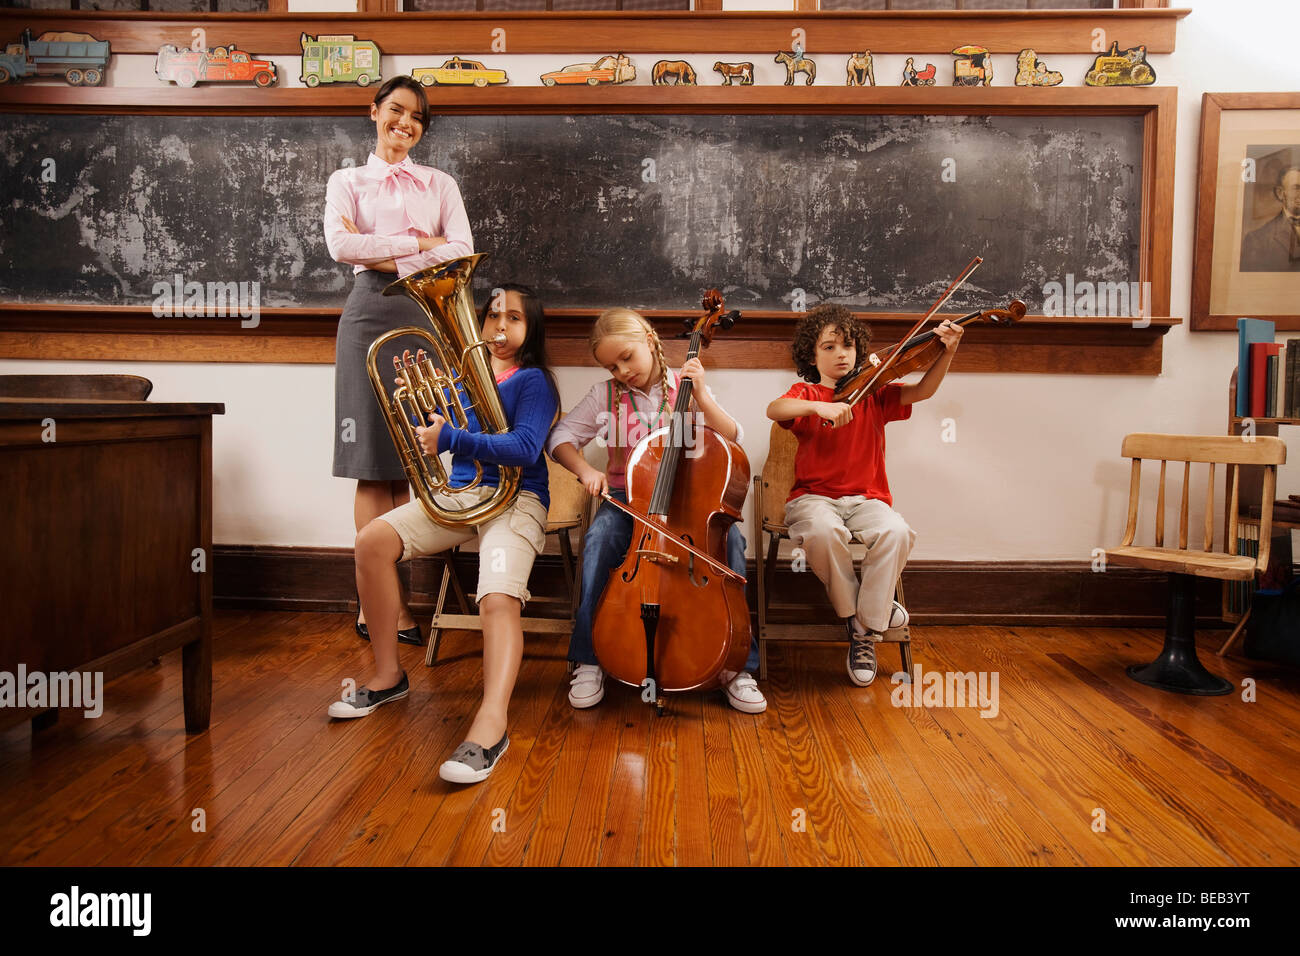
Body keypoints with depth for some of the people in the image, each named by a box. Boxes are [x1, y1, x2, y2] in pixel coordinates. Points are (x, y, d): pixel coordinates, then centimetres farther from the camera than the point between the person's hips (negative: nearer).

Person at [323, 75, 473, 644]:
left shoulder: (440, 185, 18)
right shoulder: (347, 181, 15)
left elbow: (461, 251, 1)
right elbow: (340, 245, -5)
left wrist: (388, 258, -6)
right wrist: (420, 242, -5)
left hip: (424, 315, 2)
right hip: (370, 315, -1)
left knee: (411, 464, -3)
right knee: (373, 466, -7)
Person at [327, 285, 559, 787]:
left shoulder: (533, 382, 1)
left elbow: (524, 448, -15)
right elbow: (430, 438, 18)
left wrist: (452, 439, -26)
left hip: (516, 498, -5)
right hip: (460, 494, 5)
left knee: (499, 597, -32)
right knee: (373, 539, -18)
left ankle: (491, 723, -46)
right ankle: (388, 675, -6)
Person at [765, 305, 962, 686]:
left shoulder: (873, 394, 11)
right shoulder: (805, 394, 6)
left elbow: (921, 391, -6)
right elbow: (774, 409, -17)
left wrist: (947, 353, -23)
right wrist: (819, 407, -34)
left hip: (865, 498, 2)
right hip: (814, 497, -2)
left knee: (896, 532, -30)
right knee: (823, 530, -36)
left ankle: (866, 632, -13)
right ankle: (852, 611, -9)